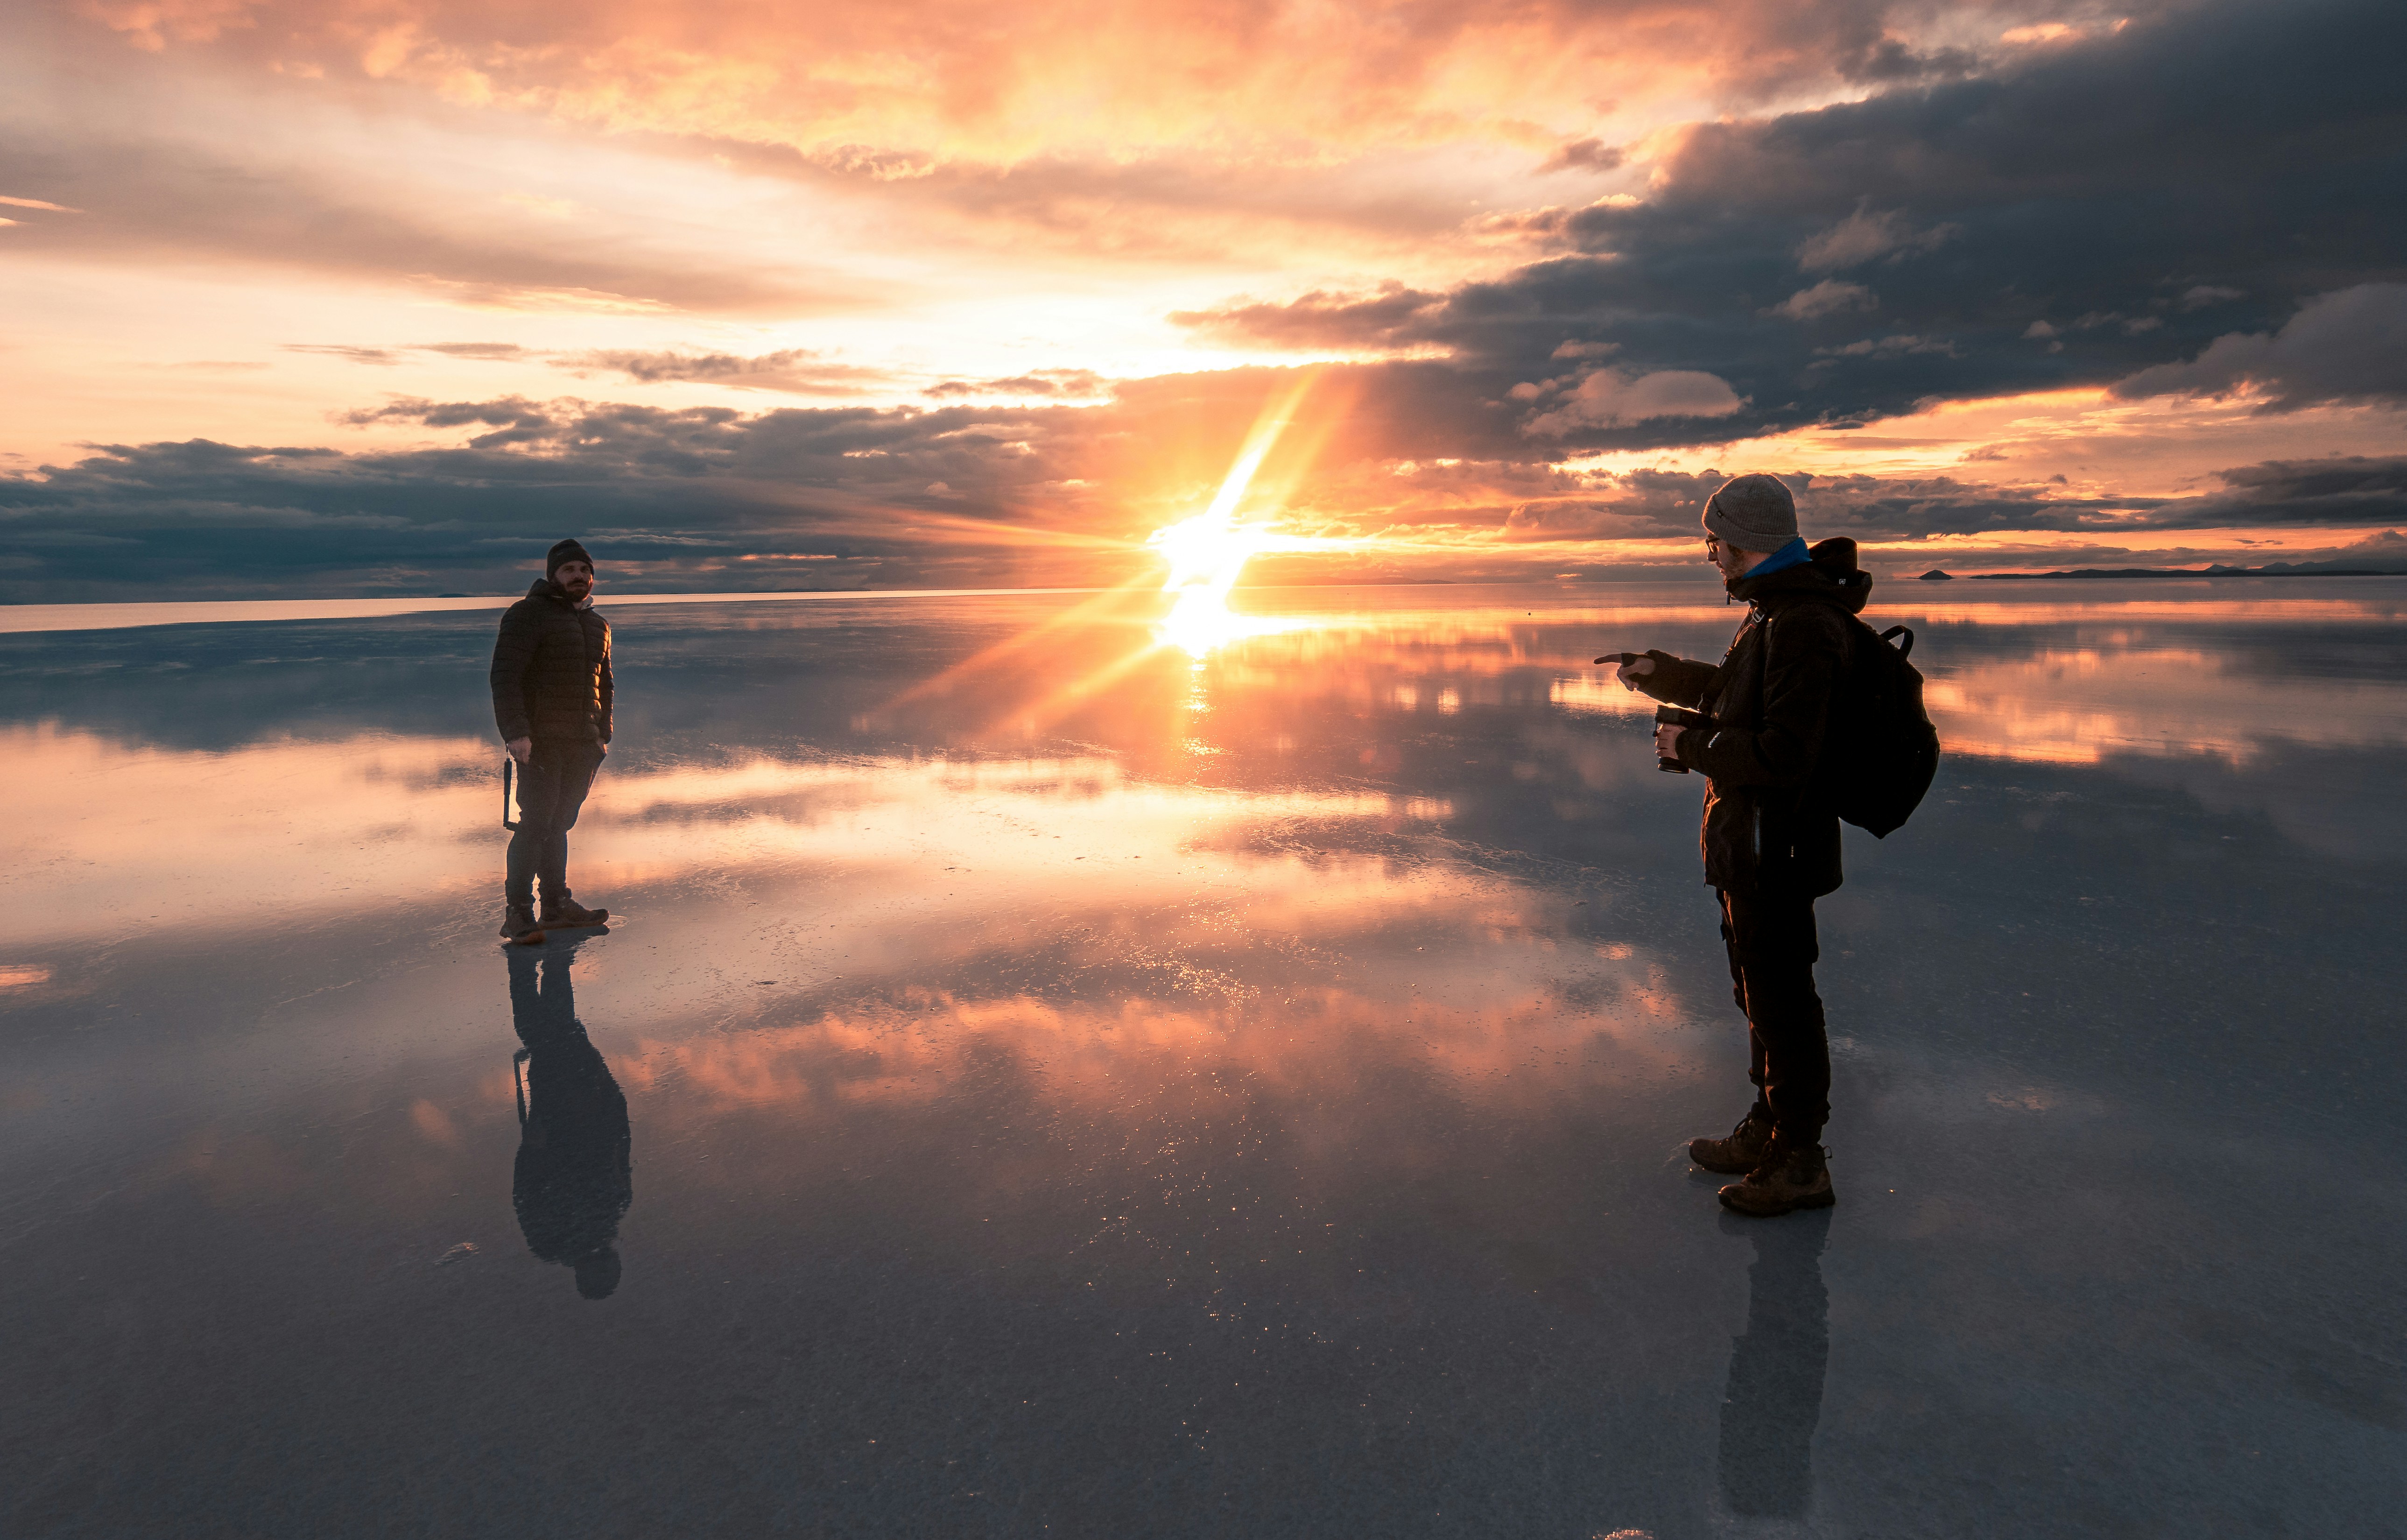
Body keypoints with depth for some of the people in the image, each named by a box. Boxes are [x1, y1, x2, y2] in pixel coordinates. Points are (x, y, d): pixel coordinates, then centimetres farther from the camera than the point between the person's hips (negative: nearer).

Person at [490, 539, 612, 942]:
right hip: (540, 741, -7)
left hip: (582, 743, 7)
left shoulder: (597, 625, 19)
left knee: (560, 822, 11)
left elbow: (604, 684, 27)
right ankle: (518, 912, -5)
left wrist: (603, 735, 19)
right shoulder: (528, 615, -4)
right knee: (536, 821, -10)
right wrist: (516, 732, -21)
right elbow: (505, 676, -12)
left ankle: (557, 904, 16)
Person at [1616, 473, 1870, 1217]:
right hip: (1750, 840, 11)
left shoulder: (1802, 626, -24)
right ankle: (1767, 1133, 35)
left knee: (1780, 997, 1)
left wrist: (1691, 747, -18)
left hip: (1773, 845, -11)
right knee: (1760, 989, 20)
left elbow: (1782, 758, -29)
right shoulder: (1776, 611, 11)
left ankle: (1799, 1162, 14)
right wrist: (1662, 672, 21)